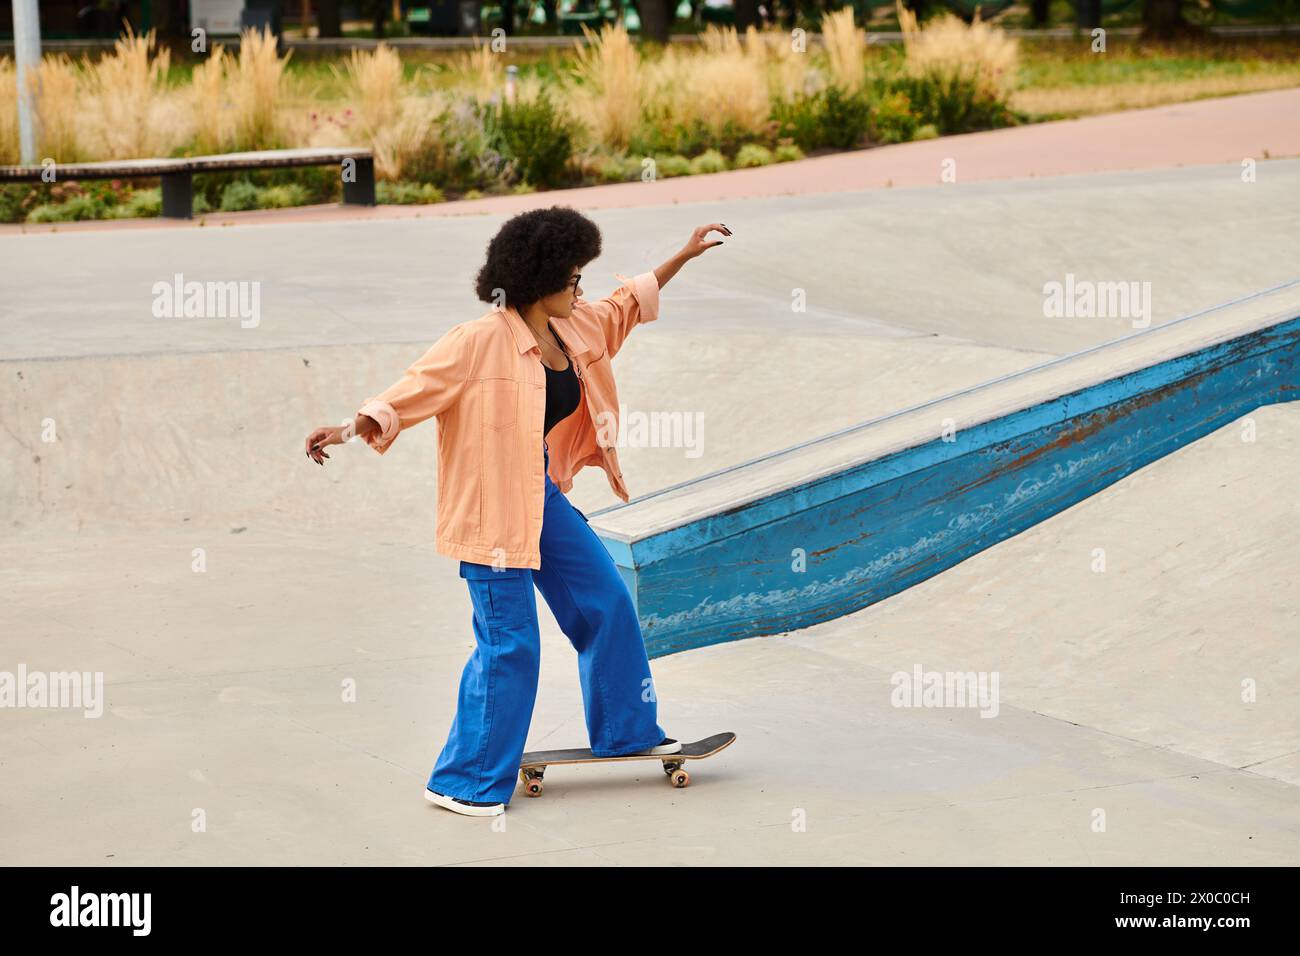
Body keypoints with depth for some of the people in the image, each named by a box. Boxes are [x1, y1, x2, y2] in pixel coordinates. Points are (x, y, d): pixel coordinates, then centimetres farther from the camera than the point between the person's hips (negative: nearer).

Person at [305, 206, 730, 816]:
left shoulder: (576, 330, 6)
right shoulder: (480, 341, -18)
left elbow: (626, 305, 23)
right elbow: (414, 387, -20)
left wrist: (685, 256, 26)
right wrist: (352, 429, -31)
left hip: (544, 498, 9)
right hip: (492, 509, -9)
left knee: (608, 604, 15)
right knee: (509, 645, -6)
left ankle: (626, 731, 34)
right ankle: (462, 783, 5)